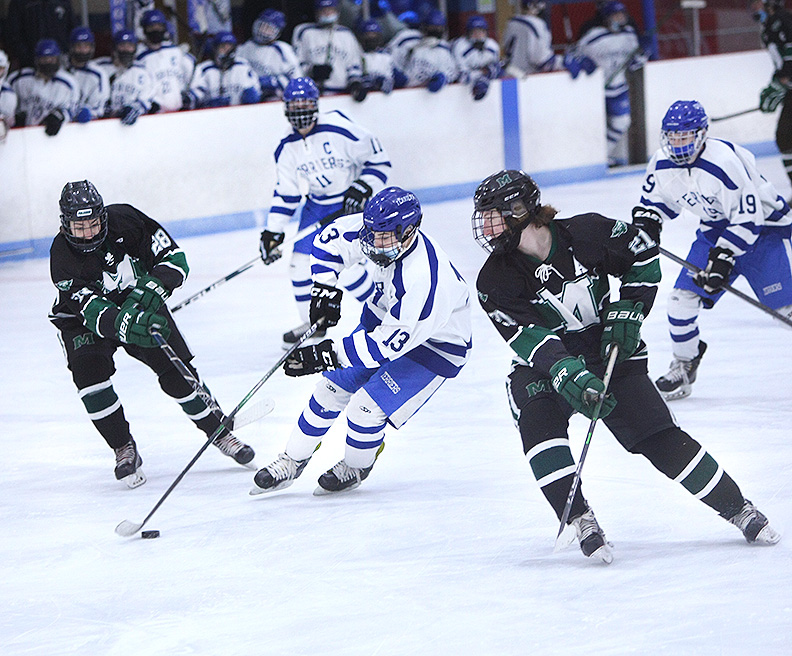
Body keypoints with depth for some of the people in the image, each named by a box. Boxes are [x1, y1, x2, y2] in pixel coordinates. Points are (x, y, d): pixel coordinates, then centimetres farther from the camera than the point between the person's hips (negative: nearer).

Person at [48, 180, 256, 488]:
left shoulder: (124, 219, -24)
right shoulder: (62, 257, -28)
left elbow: (174, 258, -19)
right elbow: (93, 313, -36)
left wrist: (150, 290, -36)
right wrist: (128, 325, -54)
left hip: (139, 305, 1)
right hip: (86, 319, -1)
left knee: (176, 371, -6)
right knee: (88, 369, -26)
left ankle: (219, 432, 15)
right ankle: (124, 449, -14)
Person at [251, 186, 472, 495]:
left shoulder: (425, 279, -42)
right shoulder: (374, 230, -21)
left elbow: (391, 342, -37)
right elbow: (330, 239, -1)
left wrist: (327, 355, -38)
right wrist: (325, 290, -13)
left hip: (434, 346, -7)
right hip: (385, 318, 8)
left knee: (366, 409, -15)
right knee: (332, 388, 6)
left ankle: (355, 468, 17)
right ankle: (291, 462, 24)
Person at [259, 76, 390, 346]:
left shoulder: (339, 129, -22)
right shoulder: (287, 149, -3)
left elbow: (378, 159, -13)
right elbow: (285, 193, 5)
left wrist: (362, 188, -23)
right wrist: (273, 232, 1)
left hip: (352, 203, -6)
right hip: (317, 206, 6)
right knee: (301, 261, -1)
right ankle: (313, 322, 19)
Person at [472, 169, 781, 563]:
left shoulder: (585, 233, -17)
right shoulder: (495, 282, -15)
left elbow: (643, 256, 0)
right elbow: (529, 338, -25)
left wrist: (628, 312, -8)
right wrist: (568, 375, -38)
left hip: (609, 350, -1)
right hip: (543, 366, 1)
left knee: (658, 437, -10)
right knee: (538, 422, -29)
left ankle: (736, 507, 2)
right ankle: (579, 519, -24)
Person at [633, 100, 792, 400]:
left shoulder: (725, 162, -31)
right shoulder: (661, 164, -9)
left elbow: (747, 218, -28)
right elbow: (653, 200, 12)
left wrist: (723, 257, -32)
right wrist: (645, 223, -9)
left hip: (762, 223, -6)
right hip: (715, 228, 6)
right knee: (682, 296, -5)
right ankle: (683, 367, 13)